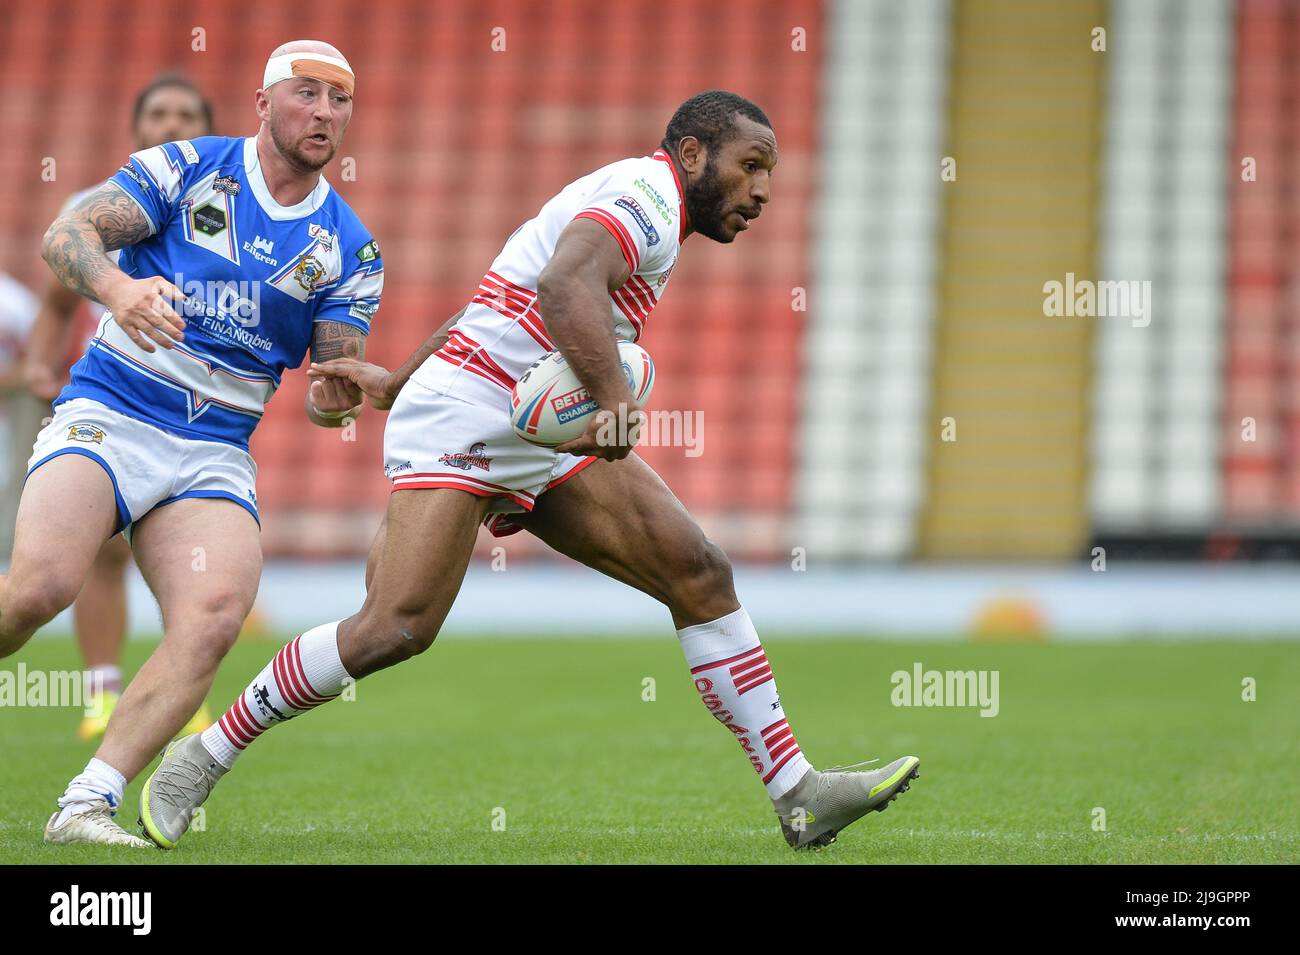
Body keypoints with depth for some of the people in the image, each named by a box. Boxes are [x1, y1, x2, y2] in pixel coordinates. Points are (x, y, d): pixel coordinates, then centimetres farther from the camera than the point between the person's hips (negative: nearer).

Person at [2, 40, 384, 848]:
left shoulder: (349, 250, 10)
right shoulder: (187, 169, 2)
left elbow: (332, 392, 8)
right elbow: (66, 235, -8)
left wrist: (339, 395, -17)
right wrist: (117, 287, -30)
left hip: (213, 456, 3)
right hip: (107, 416, -3)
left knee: (215, 617, -24)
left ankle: (87, 806, -22)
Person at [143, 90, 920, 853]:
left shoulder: (642, 204, 23)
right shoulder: (648, 196, -10)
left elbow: (495, 302, 30)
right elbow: (566, 284, -32)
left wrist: (398, 383, 37)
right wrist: (615, 400, -43)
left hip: (549, 438, 10)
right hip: (463, 422, -10)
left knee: (700, 572, -3)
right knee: (397, 628, -21)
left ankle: (799, 795, -2)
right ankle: (204, 758, -5)